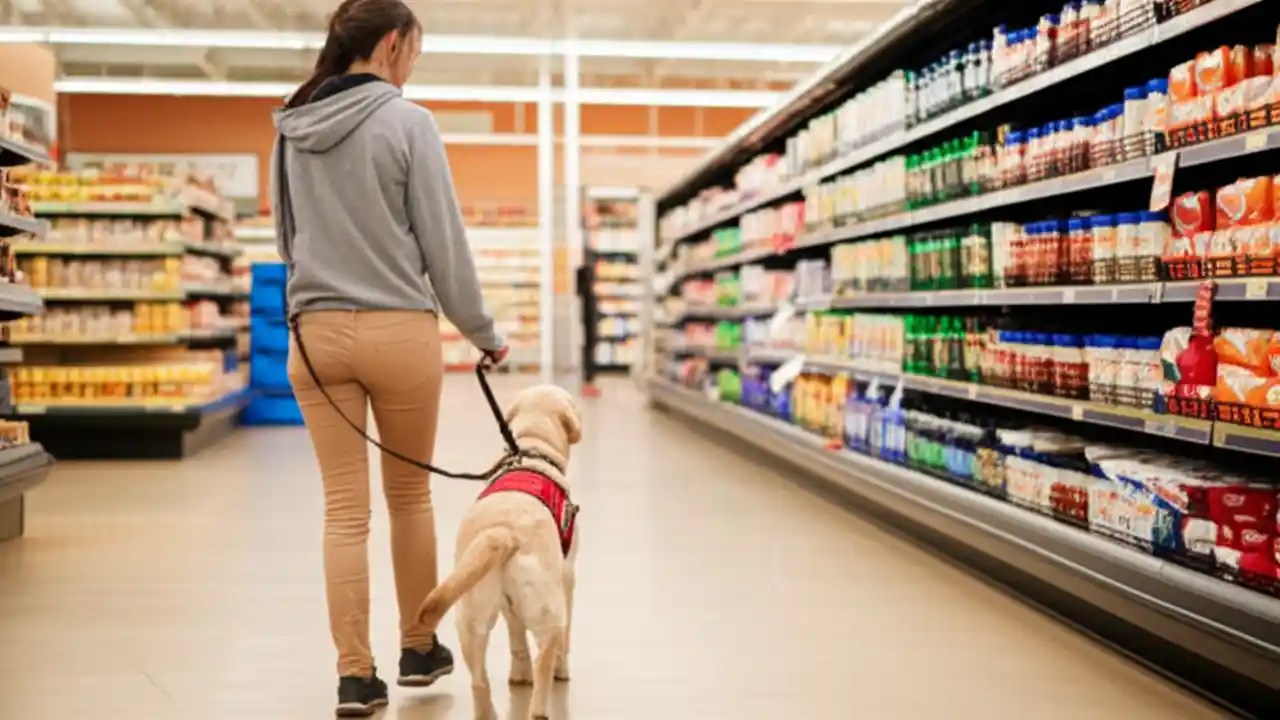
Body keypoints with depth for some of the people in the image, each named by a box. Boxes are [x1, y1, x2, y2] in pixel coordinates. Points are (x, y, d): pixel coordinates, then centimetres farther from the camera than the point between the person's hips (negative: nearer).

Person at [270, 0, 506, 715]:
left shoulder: (294, 128, 10)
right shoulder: (406, 121, -8)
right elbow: (444, 240, -6)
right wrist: (483, 331, 4)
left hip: (316, 331, 4)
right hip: (399, 330, -4)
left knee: (345, 508, 5)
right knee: (410, 495, 13)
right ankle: (419, 647, 28)